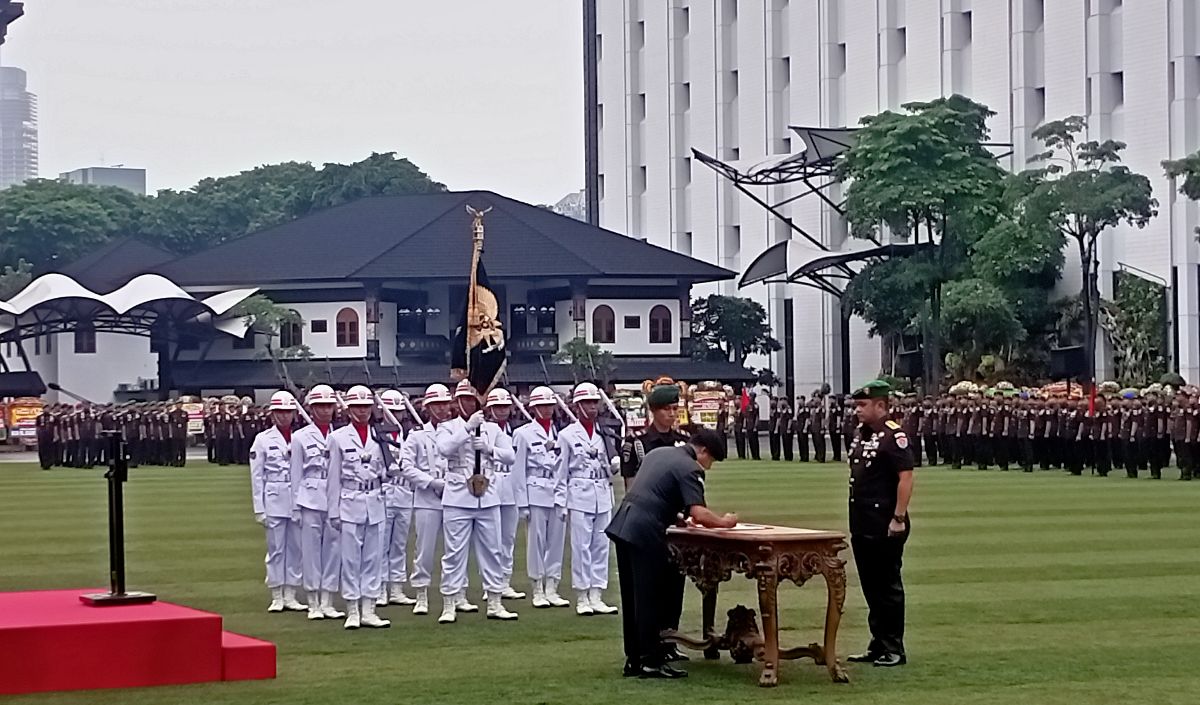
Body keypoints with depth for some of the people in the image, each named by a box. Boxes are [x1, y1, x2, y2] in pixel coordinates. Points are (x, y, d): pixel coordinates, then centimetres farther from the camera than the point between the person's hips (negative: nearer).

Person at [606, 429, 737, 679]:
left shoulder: (659, 453, 20)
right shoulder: (689, 469, -6)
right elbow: (700, 514, -17)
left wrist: (676, 515, 32)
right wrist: (724, 522, 0)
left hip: (622, 524, 8)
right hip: (645, 532, -8)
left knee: (632, 598, 13)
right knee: (649, 599, -2)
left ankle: (633, 659, 19)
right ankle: (651, 661, 1)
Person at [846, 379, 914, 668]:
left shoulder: (893, 435, -14)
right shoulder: (860, 434, 13)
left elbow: (906, 477, -19)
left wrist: (899, 518, -22)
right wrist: (854, 518, 17)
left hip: (885, 527, -9)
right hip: (862, 525, 9)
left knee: (888, 587, -1)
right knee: (871, 587, 14)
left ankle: (893, 649, 6)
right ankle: (878, 645, 22)